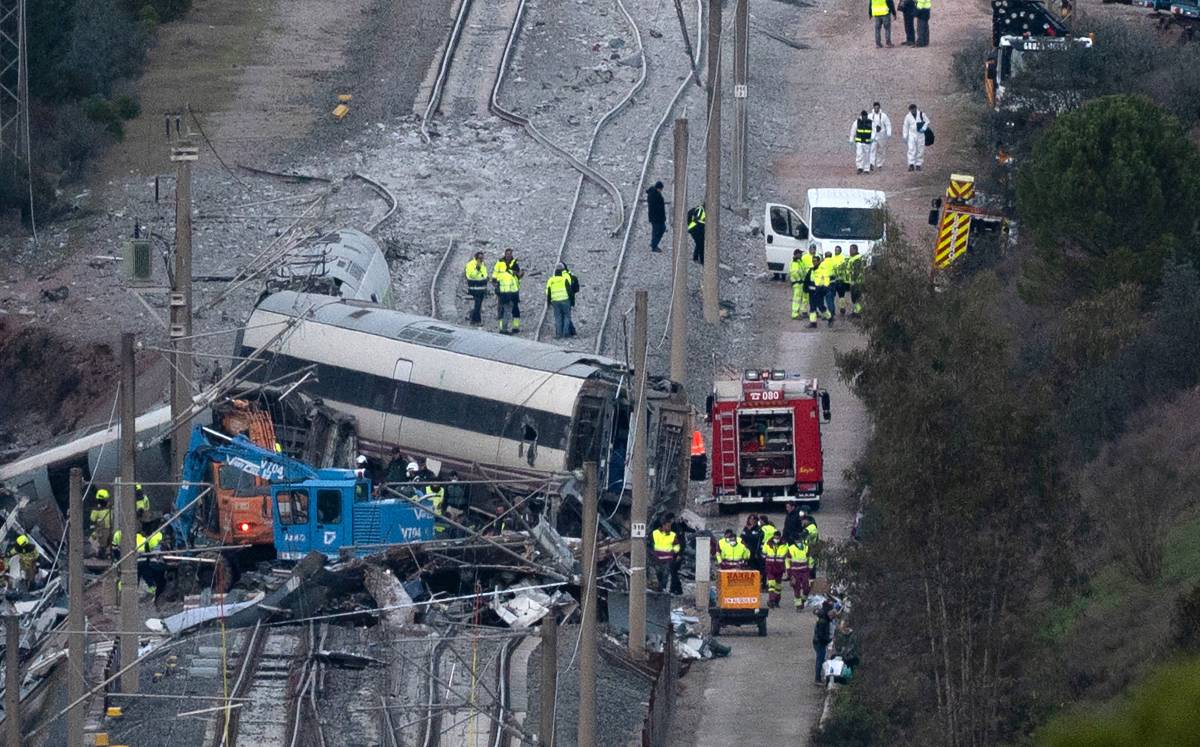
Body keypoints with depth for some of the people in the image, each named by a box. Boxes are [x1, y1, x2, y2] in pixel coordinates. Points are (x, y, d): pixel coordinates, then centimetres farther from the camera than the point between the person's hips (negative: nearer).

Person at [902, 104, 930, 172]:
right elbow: (905, 127, 7)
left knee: (920, 150, 2)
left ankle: (918, 165, 9)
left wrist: (923, 128, -11)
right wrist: (905, 137, 5)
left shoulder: (921, 114, 0)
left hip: (920, 135, 0)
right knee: (911, 150, -11)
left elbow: (927, 121, 7)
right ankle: (911, 165, -17)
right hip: (912, 135, 0)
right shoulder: (908, 116, 3)